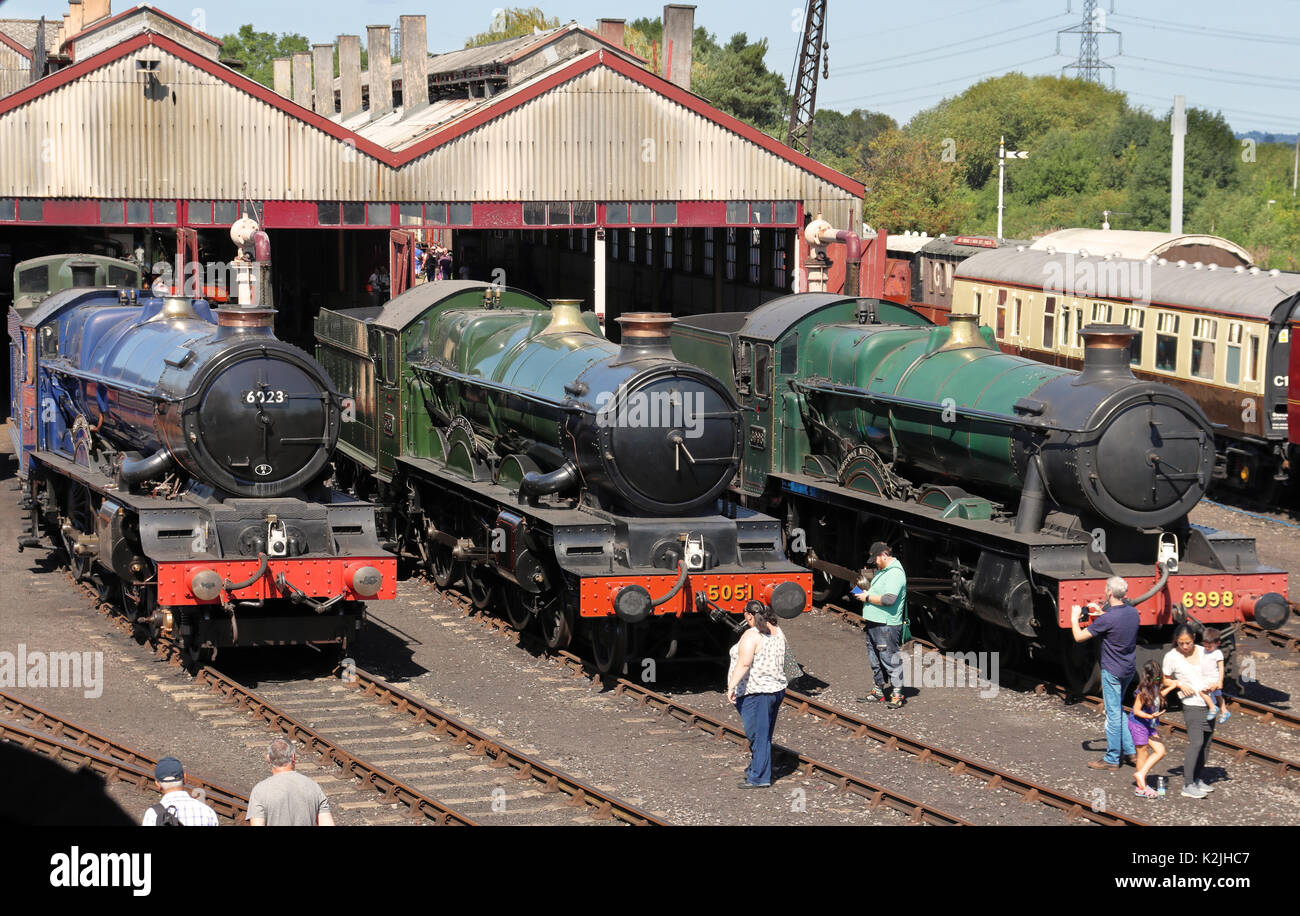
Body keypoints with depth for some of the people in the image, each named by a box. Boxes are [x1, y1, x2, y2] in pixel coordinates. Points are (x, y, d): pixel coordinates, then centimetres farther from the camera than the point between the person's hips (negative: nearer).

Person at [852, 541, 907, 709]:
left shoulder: (895, 574, -17)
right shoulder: (882, 570, 17)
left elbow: (889, 599, -25)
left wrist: (868, 597, -15)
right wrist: (866, 594, 12)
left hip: (887, 625, -10)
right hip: (874, 623, 10)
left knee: (890, 660, -7)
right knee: (875, 660, 16)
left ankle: (897, 694, -3)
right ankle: (878, 691, 26)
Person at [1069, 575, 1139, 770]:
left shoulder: (1107, 619, -23)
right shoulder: (1133, 612, -1)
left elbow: (1079, 637, -15)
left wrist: (1074, 619, 3)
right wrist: (1102, 613, 21)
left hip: (1112, 671, -7)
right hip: (1129, 669, 7)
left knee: (1113, 713, 1)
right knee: (1118, 709, 23)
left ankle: (1112, 759, 9)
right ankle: (1130, 750, 23)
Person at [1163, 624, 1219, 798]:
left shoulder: (1202, 652, 8)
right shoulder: (1171, 657, -2)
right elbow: (1165, 680, 8)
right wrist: (1180, 685, -10)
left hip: (1209, 703, 5)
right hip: (1192, 704, -5)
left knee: (1206, 743, 8)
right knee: (1196, 742, -16)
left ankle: (1199, 779, 20)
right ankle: (1188, 785, -15)